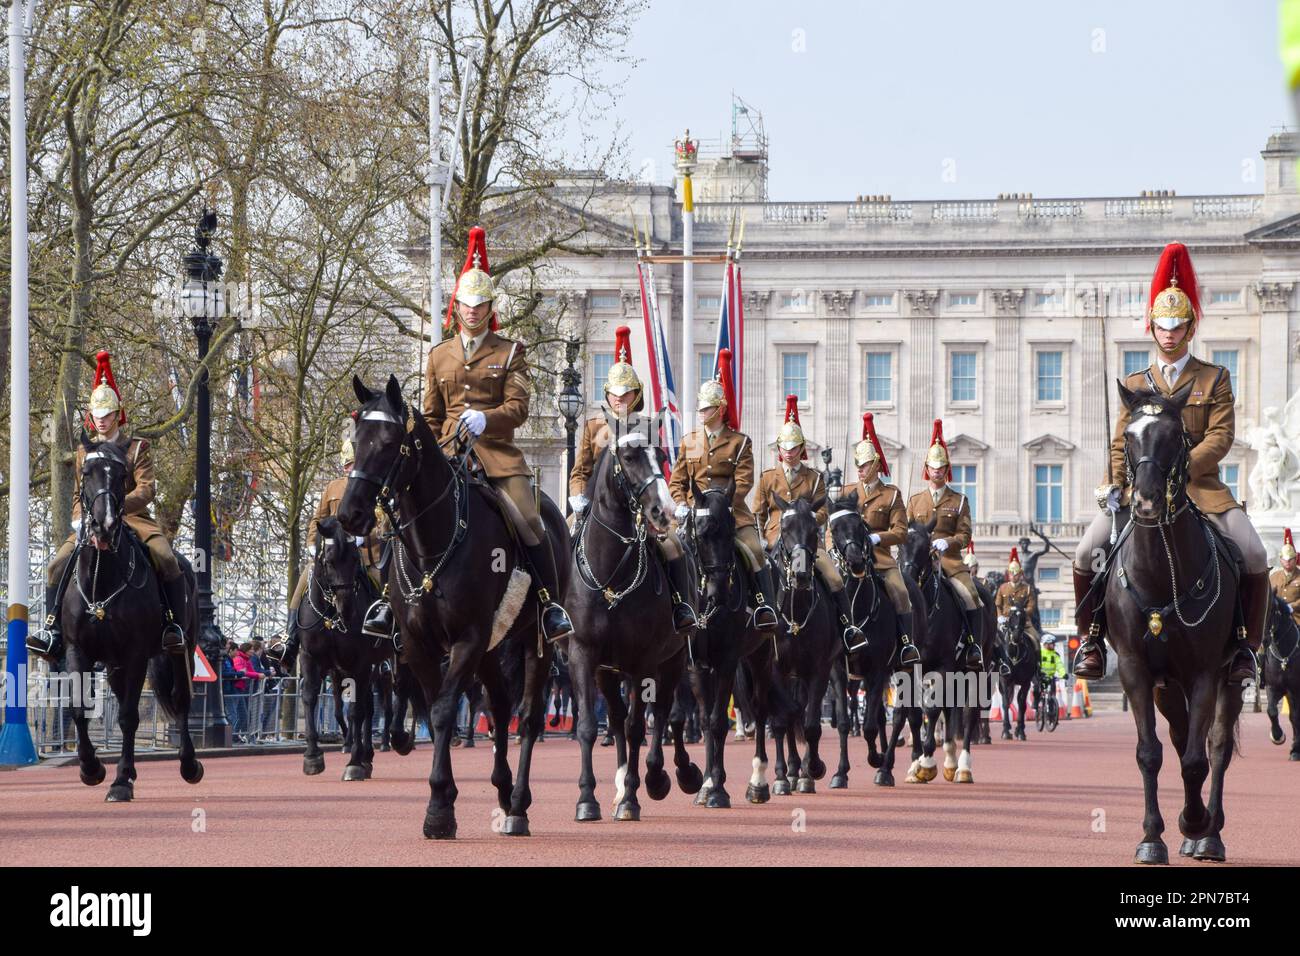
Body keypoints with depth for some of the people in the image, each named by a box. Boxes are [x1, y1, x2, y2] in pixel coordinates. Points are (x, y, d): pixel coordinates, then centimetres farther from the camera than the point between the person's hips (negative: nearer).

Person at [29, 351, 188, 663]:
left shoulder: (137, 447, 3)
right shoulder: (84, 451, 15)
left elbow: (147, 488, -9)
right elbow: (79, 493, 17)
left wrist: (118, 506, -27)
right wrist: (79, 519, -6)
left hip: (133, 517, -3)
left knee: (167, 560, -29)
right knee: (58, 566, -18)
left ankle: (174, 626, -19)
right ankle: (52, 631, -19)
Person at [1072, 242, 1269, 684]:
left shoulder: (1215, 379, 6)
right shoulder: (1135, 384, 14)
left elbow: (1221, 436, -5)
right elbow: (1121, 443, 10)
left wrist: (1181, 467, -19)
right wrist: (1114, 485, -8)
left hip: (1202, 487, -2)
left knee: (1254, 555, -21)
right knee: (1088, 552, -16)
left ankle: (1245, 647, -7)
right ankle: (1091, 639, 0)